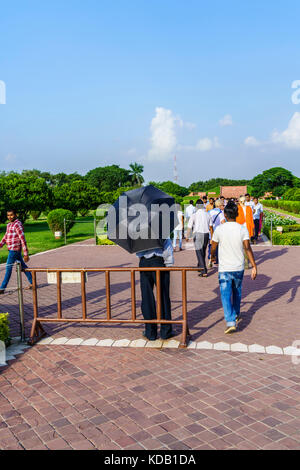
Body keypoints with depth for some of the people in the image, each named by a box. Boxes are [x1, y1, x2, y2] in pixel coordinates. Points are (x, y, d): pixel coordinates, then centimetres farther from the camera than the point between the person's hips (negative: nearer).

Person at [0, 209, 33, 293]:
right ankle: (32, 282, 23)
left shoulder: (17, 224, -16)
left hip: (14, 250, -9)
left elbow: (23, 239, -19)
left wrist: (26, 254, -21)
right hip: (11, 249, 9)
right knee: (23, 266, 14)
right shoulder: (9, 224, 14)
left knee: (8, 268, -4)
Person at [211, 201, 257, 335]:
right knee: (237, 292, 23)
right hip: (239, 267, 2)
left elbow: (213, 248, 2)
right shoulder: (242, 229, -6)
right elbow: (247, 248, -12)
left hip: (224, 268, -2)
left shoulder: (219, 229, -8)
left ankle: (230, 322, -13)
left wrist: (213, 256, 24)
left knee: (226, 295, -1)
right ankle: (236, 315, 40)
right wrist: (254, 266, -10)